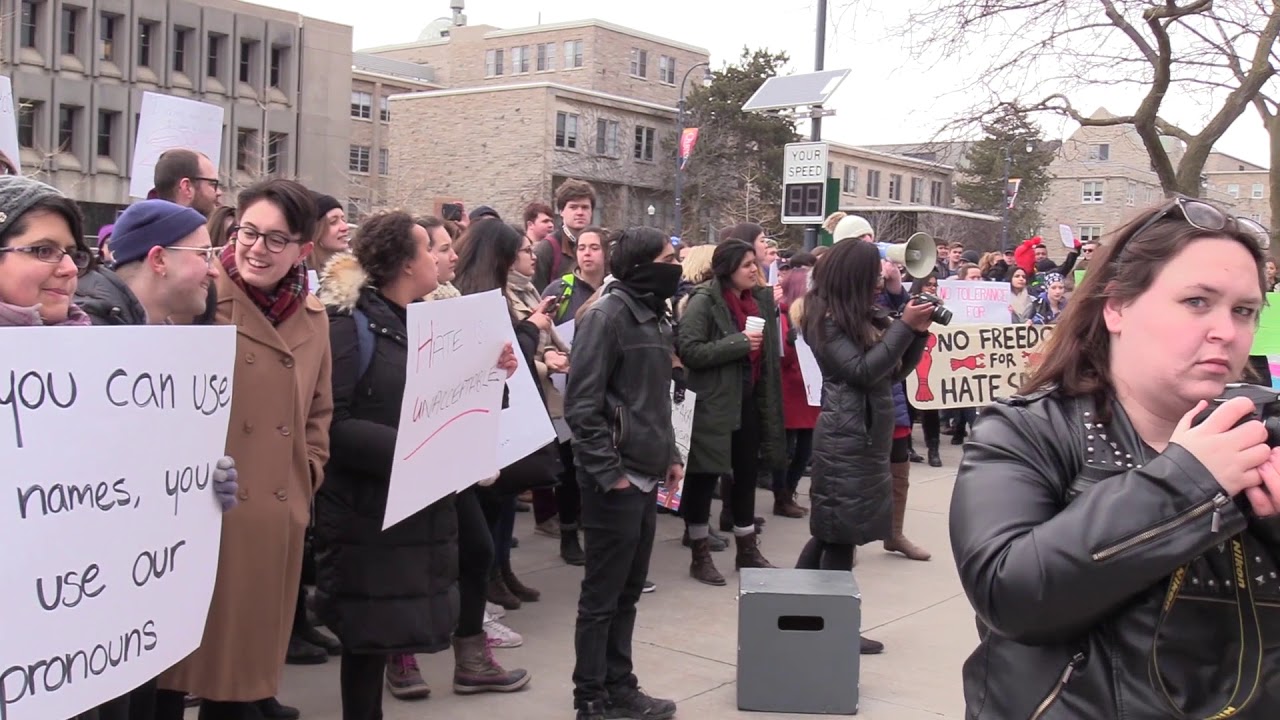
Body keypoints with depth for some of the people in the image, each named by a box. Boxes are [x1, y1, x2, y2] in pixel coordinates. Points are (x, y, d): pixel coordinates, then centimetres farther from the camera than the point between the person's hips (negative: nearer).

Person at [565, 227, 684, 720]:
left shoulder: (654, 316, 13)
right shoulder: (608, 314, -14)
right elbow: (581, 404, -19)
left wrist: (669, 454, 16)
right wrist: (609, 472, -18)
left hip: (645, 474, 9)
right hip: (616, 479, -9)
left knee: (628, 591, 16)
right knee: (603, 594, 2)